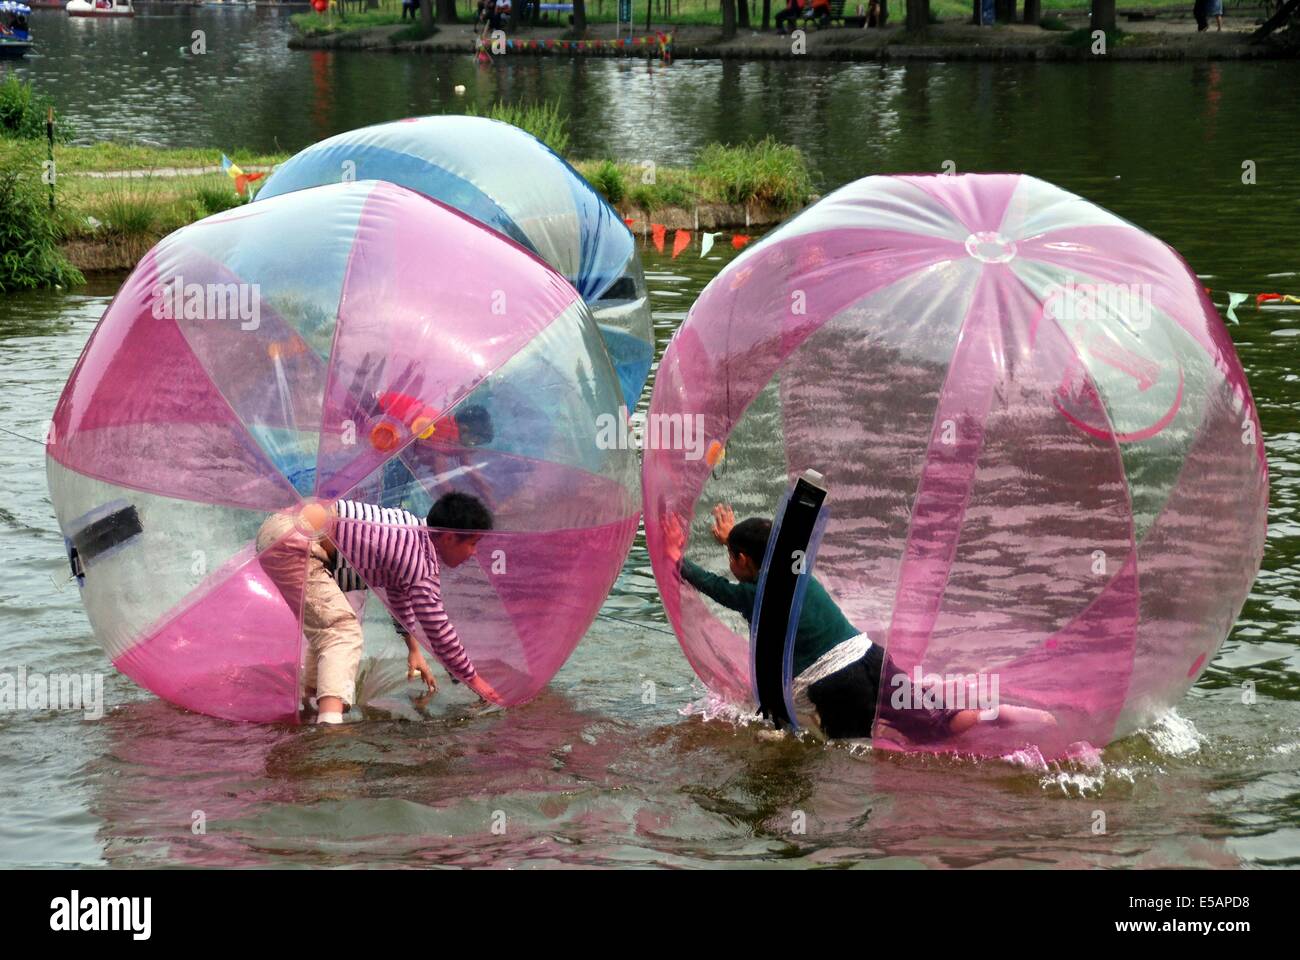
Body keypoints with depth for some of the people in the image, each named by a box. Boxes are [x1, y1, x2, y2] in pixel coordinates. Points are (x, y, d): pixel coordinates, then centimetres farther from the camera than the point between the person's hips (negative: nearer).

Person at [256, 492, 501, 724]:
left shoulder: (412, 526, 17)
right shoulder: (422, 566, -12)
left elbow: (398, 592, 33)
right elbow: (438, 631, -6)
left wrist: (413, 649, 41)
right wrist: (473, 679, 8)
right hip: (293, 543, -10)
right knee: (342, 632, -16)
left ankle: (307, 702, 34)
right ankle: (330, 720, -34)